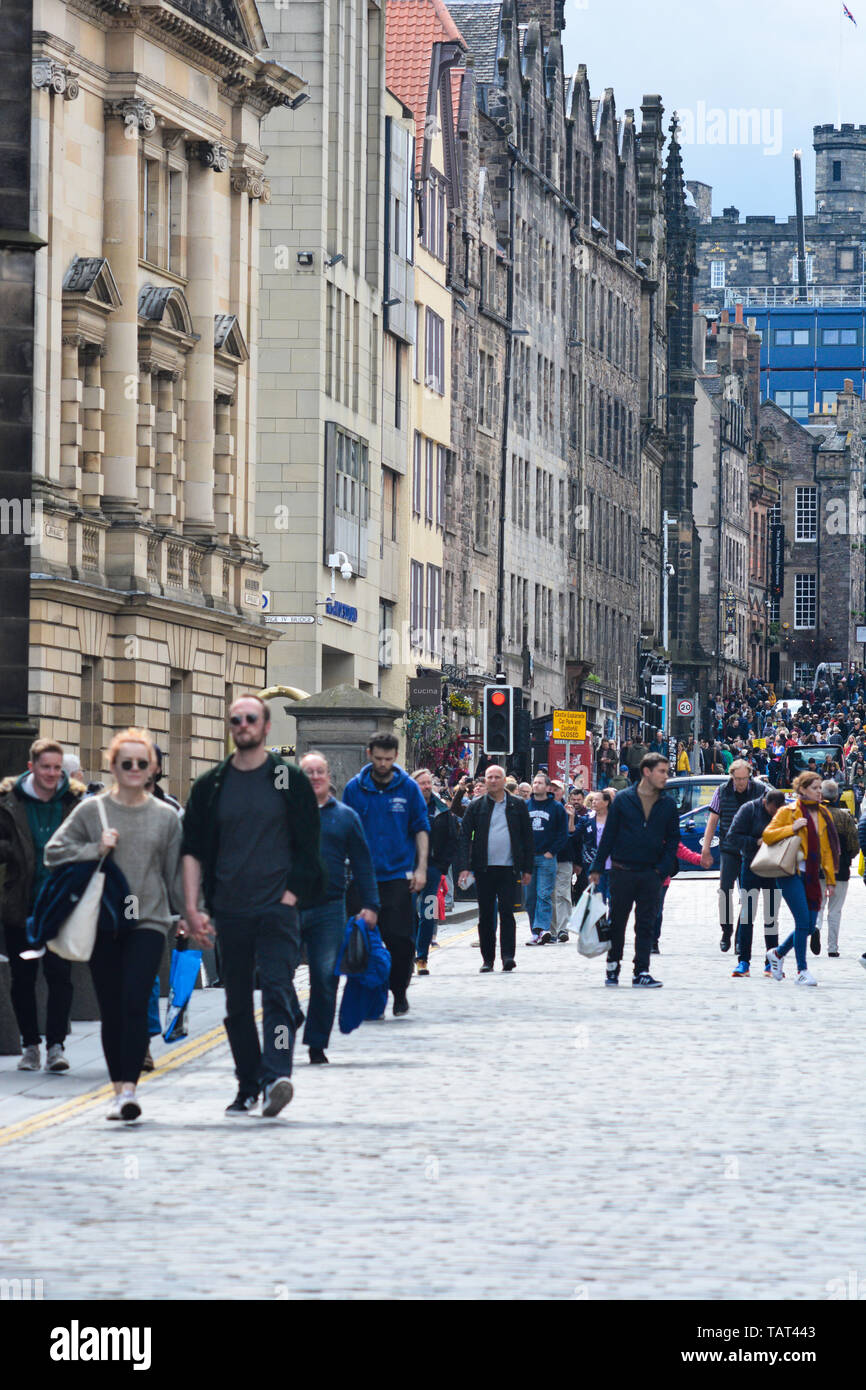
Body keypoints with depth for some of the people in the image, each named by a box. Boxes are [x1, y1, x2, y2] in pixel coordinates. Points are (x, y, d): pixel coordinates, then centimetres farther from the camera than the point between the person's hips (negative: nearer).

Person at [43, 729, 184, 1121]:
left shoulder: (166, 817, 7)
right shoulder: (91, 811, 5)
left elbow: (176, 874, 12)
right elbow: (53, 852, 3)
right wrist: (96, 849, -9)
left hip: (149, 922, -1)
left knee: (135, 1003, -15)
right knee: (111, 1010, 5)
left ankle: (129, 1087, -19)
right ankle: (119, 1087, 14)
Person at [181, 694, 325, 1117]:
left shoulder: (290, 780, 3)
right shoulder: (210, 786, 9)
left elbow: (307, 848, 4)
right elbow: (193, 852, 10)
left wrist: (291, 895, -7)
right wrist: (192, 910, 1)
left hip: (277, 908, -3)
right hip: (228, 911, 3)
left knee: (278, 991, -17)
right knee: (237, 1004, 8)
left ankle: (275, 1076, -27)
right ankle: (248, 1087, 17)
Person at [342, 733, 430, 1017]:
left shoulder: (408, 788, 3)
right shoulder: (355, 789, 5)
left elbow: (421, 830, 6)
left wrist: (421, 868, -2)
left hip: (398, 874, -1)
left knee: (400, 937, -7)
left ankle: (399, 991, 9)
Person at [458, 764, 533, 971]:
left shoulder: (518, 805, 7)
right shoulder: (477, 806, 7)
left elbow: (527, 838, 9)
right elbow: (465, 836, 4)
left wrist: (527, 868, 4)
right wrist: (465, 866, -6)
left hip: (508, 868, -1)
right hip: (484, 868, 1)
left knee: (507, 911, -8)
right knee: (485, 914, 5)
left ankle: (508, 954, -9)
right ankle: (488, 958, 10)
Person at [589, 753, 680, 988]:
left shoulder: (668, 804, 5)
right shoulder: (623, 799, -1)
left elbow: (673, 839, 9)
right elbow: (609, 834, 2)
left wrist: (664, 869, -4)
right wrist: (597, 868, 1)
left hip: (651, 873, 1)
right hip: (622, 870, -1)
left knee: (646, 925, 0)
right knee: (617, 922, 6)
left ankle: (642, 973, 1)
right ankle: (613, 966, 21)